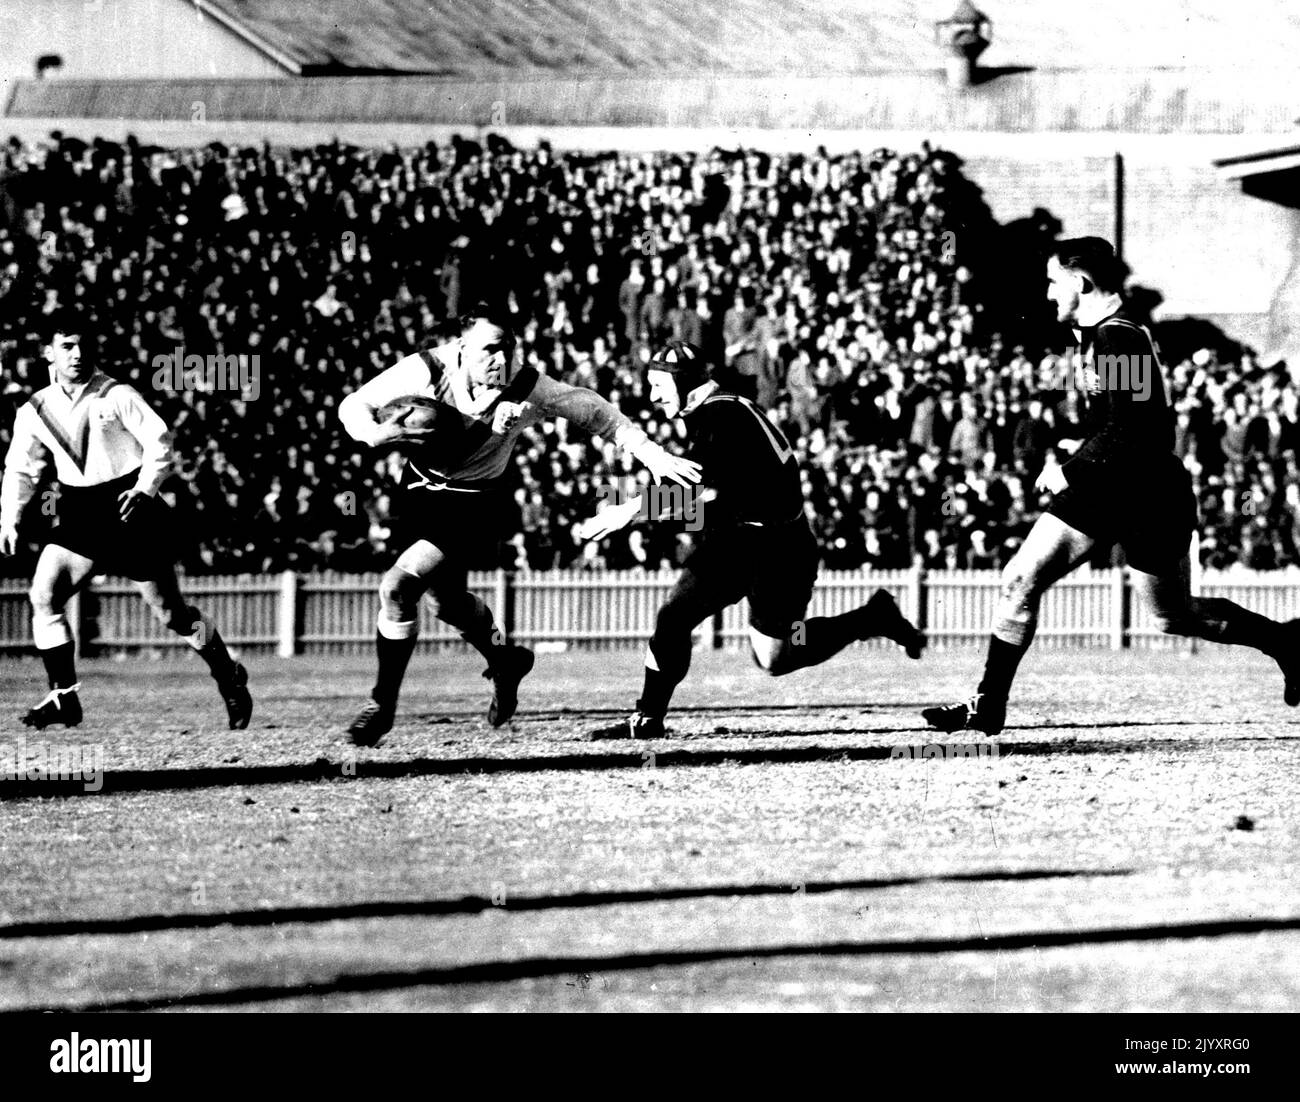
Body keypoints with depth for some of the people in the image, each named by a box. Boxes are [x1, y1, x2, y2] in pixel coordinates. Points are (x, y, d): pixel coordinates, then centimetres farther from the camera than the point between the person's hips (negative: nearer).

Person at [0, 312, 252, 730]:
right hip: (79, 514, 4)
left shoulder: (117, 396, -9)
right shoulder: (35, 410, 2)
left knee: (170, 611, 3)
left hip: (130, 506, -4)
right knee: (43, 595, -16)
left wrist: (144, 489, -22)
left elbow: (160, 443, -7)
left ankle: (230, 679, 24)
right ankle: (64, 698, -8)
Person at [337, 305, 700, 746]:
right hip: (421, 492, 4)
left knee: (397, 588, -19)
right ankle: (504, 661, 53)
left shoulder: (526, 389, -24)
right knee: (447, 598, 22)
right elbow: (353, 406, -16)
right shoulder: (425, 371, -23)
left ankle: (383, 702, -2)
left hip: (476, 506, -4)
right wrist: (376, 433, -39)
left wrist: (653, 455, -16)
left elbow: (592, 410, -13)